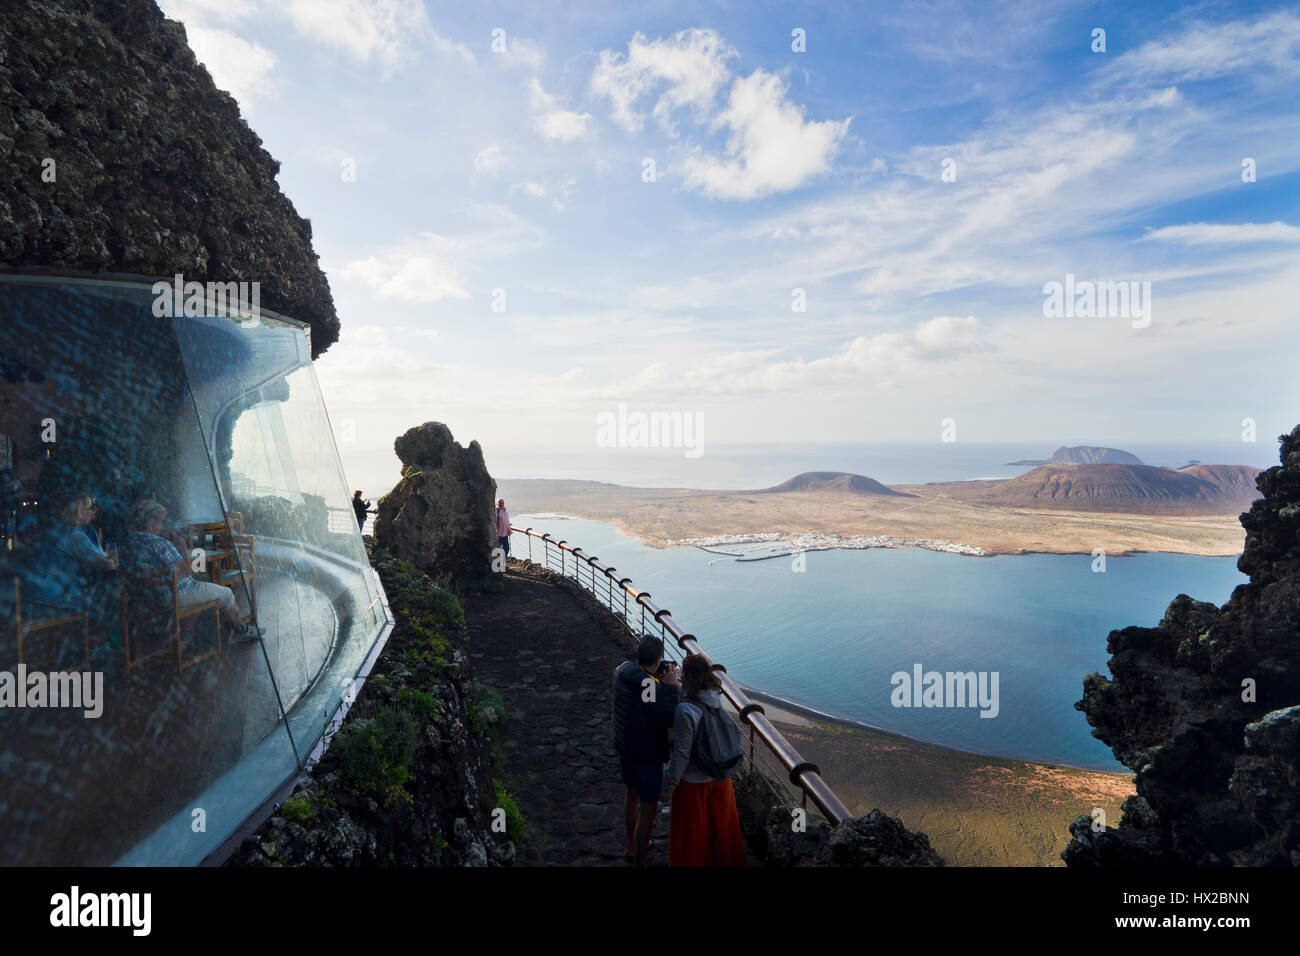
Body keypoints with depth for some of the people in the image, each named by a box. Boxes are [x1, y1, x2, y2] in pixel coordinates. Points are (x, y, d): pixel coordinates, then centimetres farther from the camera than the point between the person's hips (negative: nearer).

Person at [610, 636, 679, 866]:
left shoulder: (623, 670, -8)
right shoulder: (648, 685, -32)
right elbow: (669, 718, -30)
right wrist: (670, 686, -24)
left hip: (624, 747, 9)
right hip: (646, 756, -9)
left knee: (632, 794, 28)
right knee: (648, 809, 8)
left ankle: (632, 847, 47)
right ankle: (639, 861, 21)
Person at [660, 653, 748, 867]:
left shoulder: (685, 710, -30)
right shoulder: (717, 699, -10)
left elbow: (681, 754, -25)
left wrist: (668, 786, -13)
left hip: (694, 782, -6)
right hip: (720, 776, 7)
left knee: (691, 830, 17)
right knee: (720, 822, 27)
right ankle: (725, 859, 47)